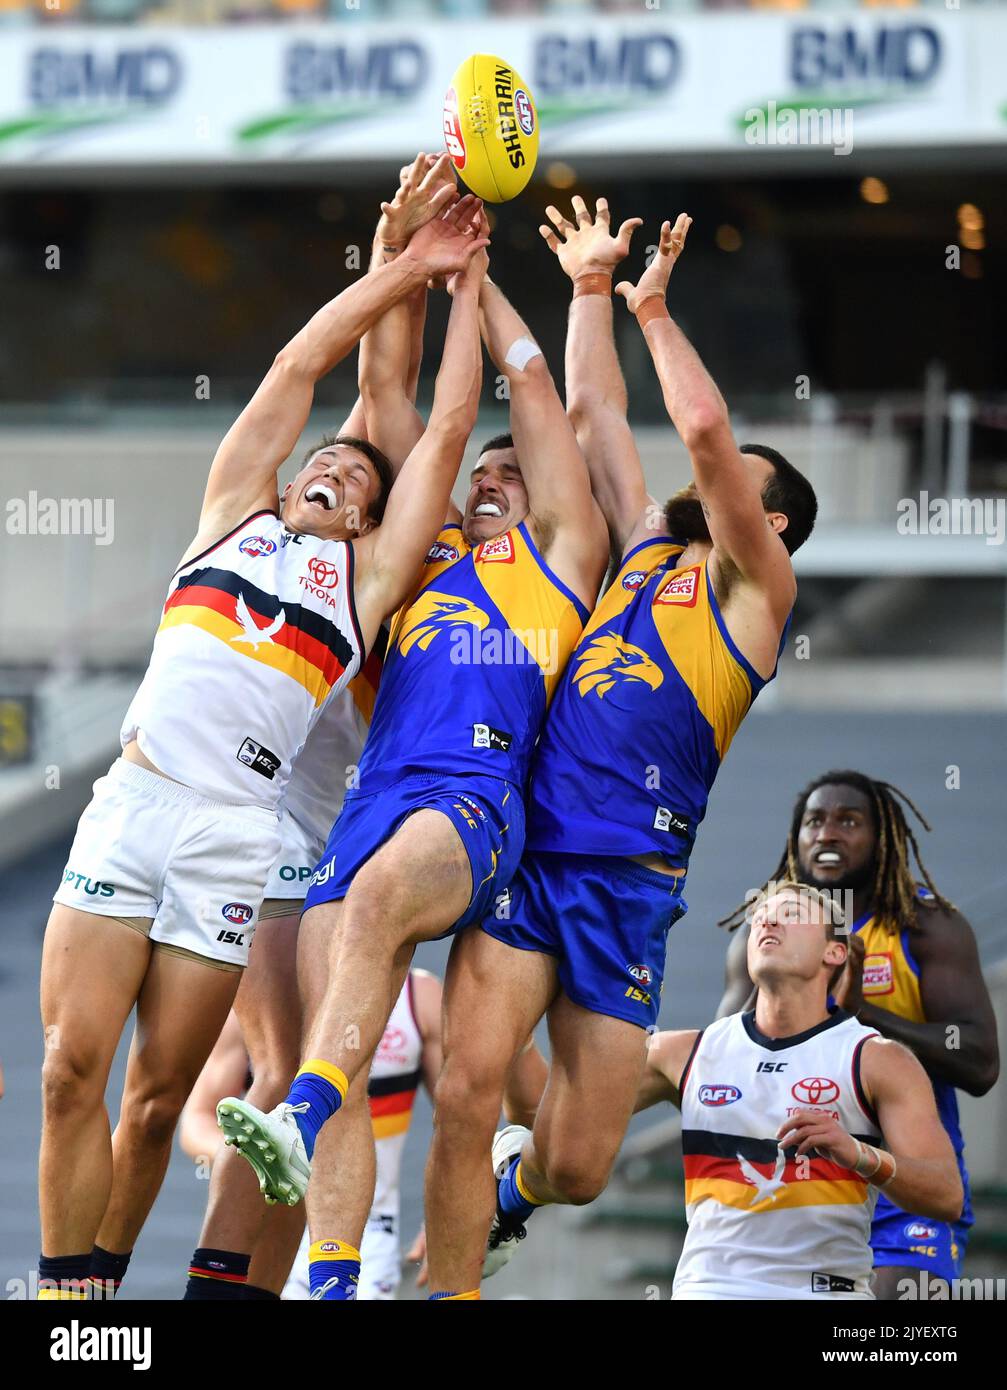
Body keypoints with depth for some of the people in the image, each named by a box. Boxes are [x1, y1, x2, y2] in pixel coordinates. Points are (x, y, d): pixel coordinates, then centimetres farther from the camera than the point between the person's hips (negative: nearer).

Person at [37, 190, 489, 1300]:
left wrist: (465, 282, 24)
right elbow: (302, 361, 18)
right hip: (129, 803, 0)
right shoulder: (237, 513, 20)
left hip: (232, 836, 0)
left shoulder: (368, 574, 18)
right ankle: (64, 1295, -6)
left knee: (158, 1100, -1)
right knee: (72, 1069, -10)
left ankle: (97, 1281, 8)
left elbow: (448, 425, 18)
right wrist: (409, 265, 23)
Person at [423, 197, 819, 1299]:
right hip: (529, 853, 4)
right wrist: (592, 286, 21)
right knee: (466, 1090, -18)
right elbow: (593, 414, 24)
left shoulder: (756, 584, 5)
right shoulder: (647, 551, 21)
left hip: (627, 878, -4)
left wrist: (654, 310, 3)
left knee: (578, 1169, -1)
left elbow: (704, 429, -6)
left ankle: (511, 1191, 34)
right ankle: (448, 1289, -8)